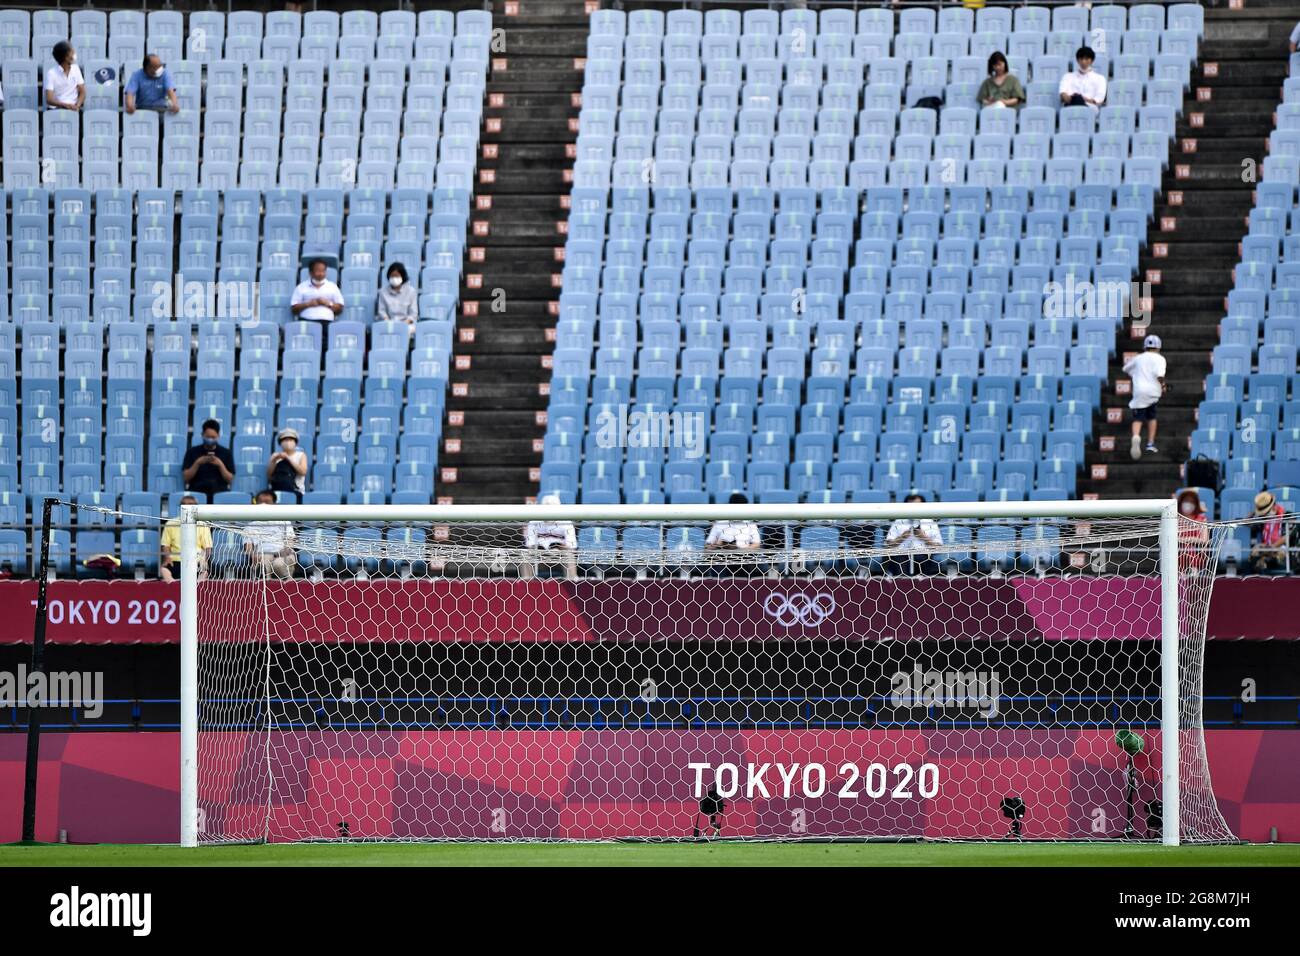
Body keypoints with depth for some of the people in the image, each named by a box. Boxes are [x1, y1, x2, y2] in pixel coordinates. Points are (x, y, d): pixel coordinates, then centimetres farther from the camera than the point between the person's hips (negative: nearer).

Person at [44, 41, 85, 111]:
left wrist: (77, 105, -11)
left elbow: (82, 93, 9)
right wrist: (65, 105, -27)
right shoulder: (51, 73, -6)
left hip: (73, 108, 3)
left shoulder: (75, 69, 8)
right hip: (56, 109, -3)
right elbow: (49, 100, -11)